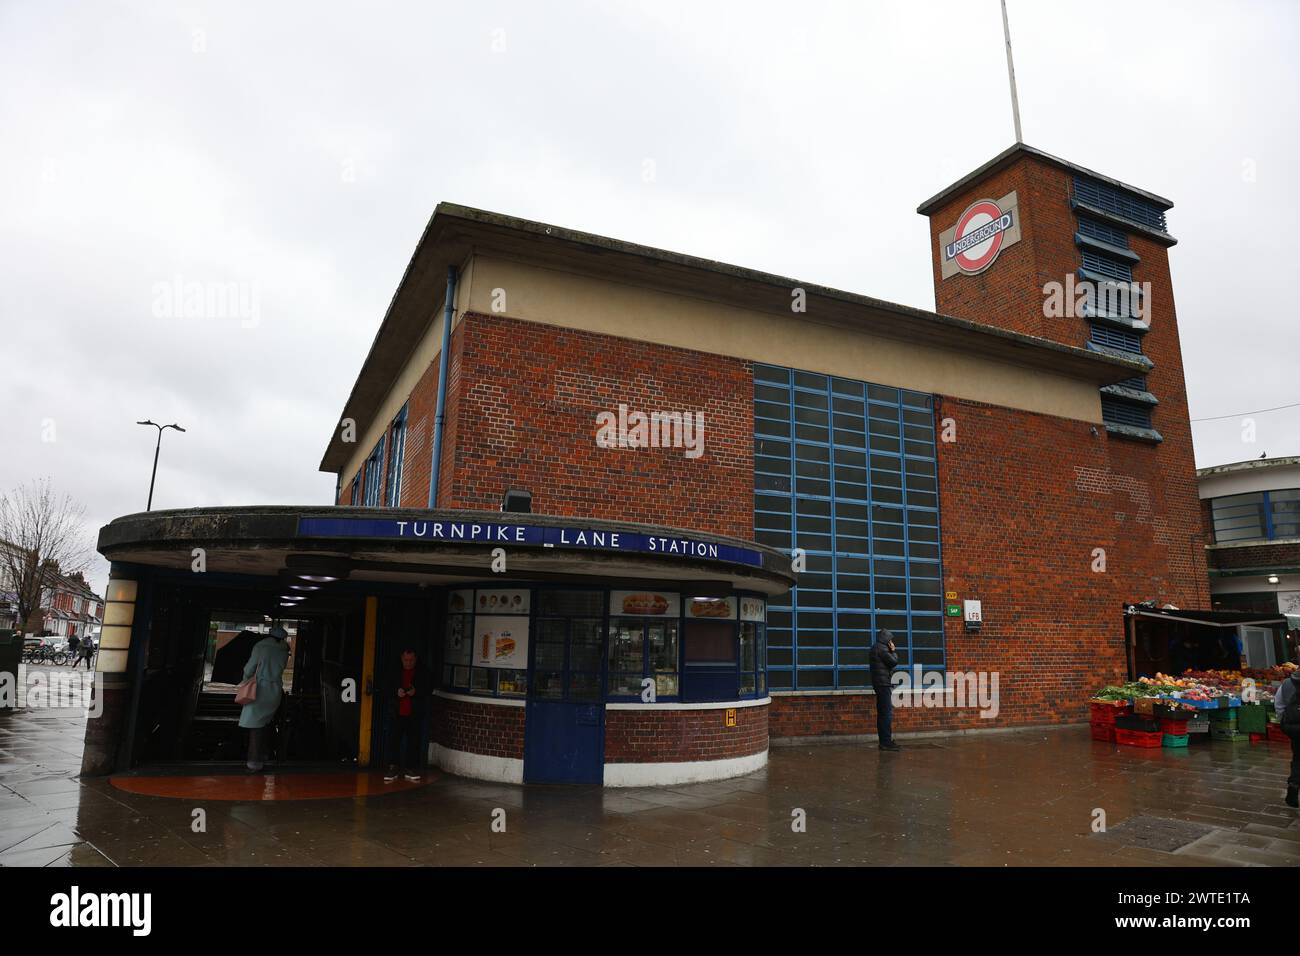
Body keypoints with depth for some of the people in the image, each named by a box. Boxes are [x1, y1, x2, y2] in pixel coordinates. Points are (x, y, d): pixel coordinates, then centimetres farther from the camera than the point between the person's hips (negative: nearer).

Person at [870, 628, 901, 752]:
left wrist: (891, 651, 12)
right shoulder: (881, 648, -12)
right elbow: (894, 662, -15)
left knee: (882, 714, 10)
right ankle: (887, 742, -12)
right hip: (884, 683, -10)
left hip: (880, 685, 10)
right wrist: (893, 651, -1)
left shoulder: (876, 648, 19)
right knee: (887, 713, -10)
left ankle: (883, 741, 14)